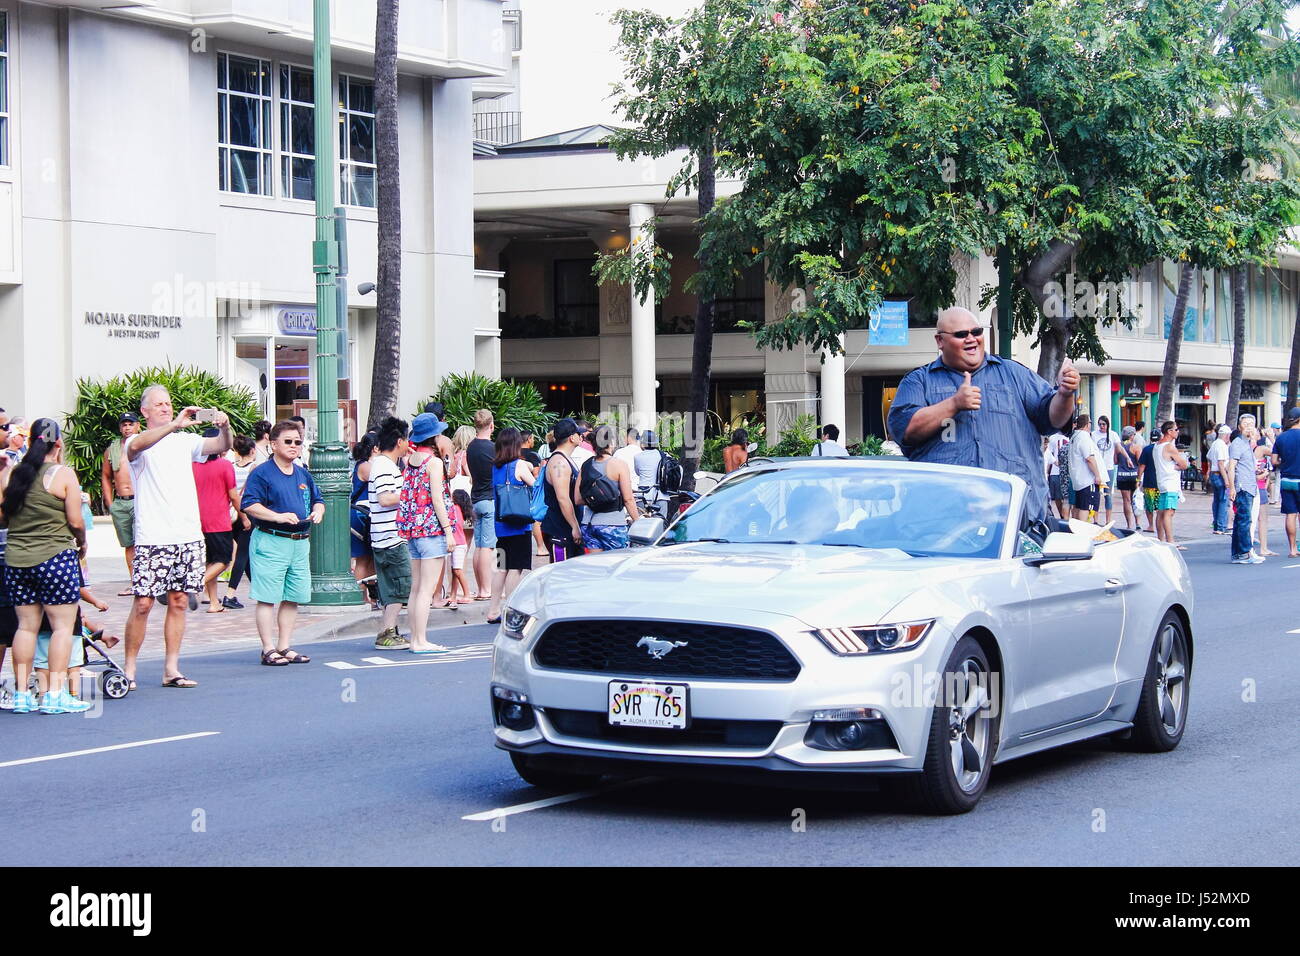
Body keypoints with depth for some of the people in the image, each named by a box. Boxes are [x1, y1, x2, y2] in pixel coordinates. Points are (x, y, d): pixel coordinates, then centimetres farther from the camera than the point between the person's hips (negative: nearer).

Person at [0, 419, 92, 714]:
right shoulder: (63, 474, -8)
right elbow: (75, 520, -9)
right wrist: (81, 543, 10)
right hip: (55, 557, -5)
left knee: (26, 625, 11)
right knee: (62, 625, 1)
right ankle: (55, 693, -4)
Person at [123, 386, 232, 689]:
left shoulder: (185, 440, 13)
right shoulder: (137, 443, -1)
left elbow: (220, 446, 0)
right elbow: (137, 444, -25)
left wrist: (224, 428, -23)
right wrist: (175, 424, -38)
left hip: (188, 536, 5)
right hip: (152, 538, -5)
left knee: (179, 601, 6)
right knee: (143, 603, -6)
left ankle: (171, 669, 11)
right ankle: (129, 668, 3)